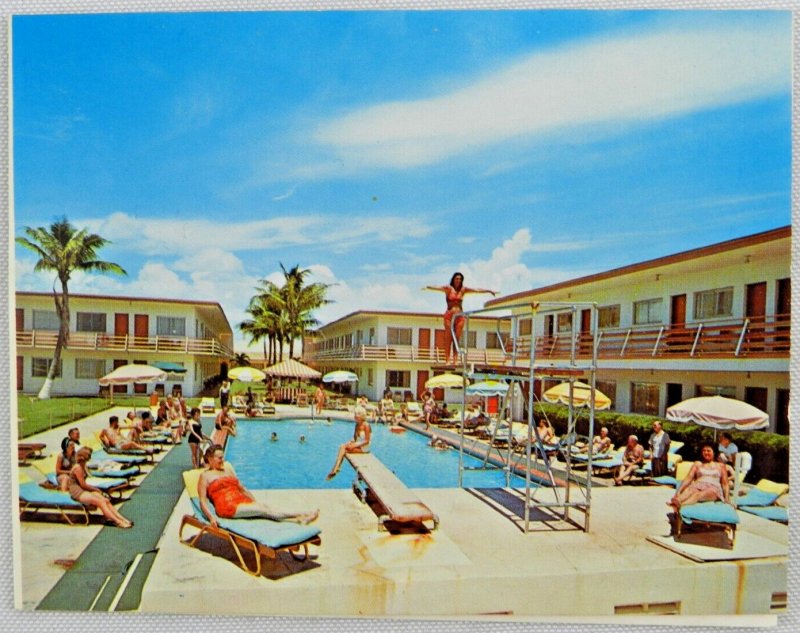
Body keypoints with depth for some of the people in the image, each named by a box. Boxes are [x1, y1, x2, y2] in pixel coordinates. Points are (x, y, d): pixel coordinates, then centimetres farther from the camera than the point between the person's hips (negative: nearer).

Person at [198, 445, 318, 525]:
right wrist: (211, 517, -20)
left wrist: (255, 501, 21)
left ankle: (298, 519, -42)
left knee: (264, 506, -24)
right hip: (227, 506, -6)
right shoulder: (205, 476, 6)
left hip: (241, 500, 6)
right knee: (264, 510, -22)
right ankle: (302, 513, -33)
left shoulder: (227, 469, 24)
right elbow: (202, 501, -4)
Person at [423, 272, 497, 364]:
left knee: (457, 338, 1)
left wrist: (489, 291, 6)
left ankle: (455, 359, 3)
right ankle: (448, 359, -2)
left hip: (459, 316, 3)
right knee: (448, 338, -2)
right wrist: (428, 287, -36)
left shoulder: (463, 289, 9)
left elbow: (477, 290, 9)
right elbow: (438, 288, -18)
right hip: (449, 315, -3)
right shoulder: (448, 288, -1)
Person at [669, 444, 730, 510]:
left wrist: (727, 498, -3)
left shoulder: (720, 466, 23)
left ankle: (679, 505, -70)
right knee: (687, 492, -37)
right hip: (697, 486, 2)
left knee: (699, 494, -39)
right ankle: (673, 504, -70)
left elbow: (725, 483, 15)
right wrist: (678, 491, -5)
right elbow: (688, 478, 11)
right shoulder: (697, 464, 24)